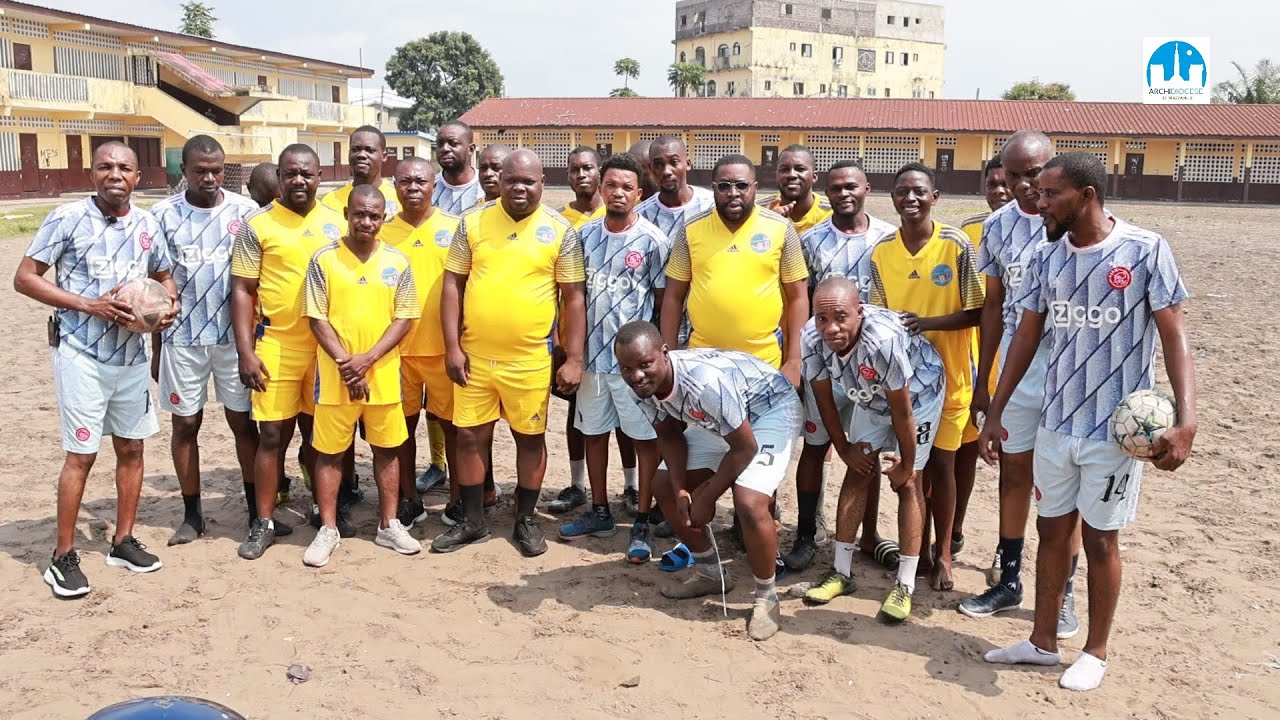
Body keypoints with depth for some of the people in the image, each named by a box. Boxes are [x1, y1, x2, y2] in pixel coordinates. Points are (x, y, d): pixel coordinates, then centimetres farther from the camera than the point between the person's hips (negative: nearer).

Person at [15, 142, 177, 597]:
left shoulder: (147, 224, 4)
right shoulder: (68, 219, -10)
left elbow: (164, 276, 18)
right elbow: (25, 278, -9)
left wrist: (169, 304, -5)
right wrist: (89, 304, -19)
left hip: (132, 354, 5)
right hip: (82, 355, -5)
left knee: (132, 448, 11)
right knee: (81, 454, -2)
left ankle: (123, 541, 26)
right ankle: (63, 556, 11)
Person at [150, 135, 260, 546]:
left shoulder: (245, 211, -2)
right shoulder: (164, 215, 0)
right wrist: (155, 346, 5)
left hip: (234, 336, -1)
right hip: (182, 339, 1)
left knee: (243, 422, 7)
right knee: (185, 424, 9)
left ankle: (257, 510, 17)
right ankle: (192, 515, 21)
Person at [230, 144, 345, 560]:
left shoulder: (336, 223, 6)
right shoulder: (257, 226, -3)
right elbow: (242, 291, -3)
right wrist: (245, 351, -10)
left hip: (328, 346, 3)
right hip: (275, 346, -2)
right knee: (272, 436, 2)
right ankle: (264, 523, 14)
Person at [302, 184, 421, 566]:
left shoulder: (397, 261, 1)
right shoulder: (323, 259, -3)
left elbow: (404, 318, -1)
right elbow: (317, 318, -5)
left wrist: (367, 359, -12)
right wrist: (345, 363, -13)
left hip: (384, 373, 2)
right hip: (335, 374, -1)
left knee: (387, 448, 10)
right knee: (330, 451, 6)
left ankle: (389, 525, 24)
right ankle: (327, 529, 19)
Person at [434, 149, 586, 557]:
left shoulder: (560, 231, -3)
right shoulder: (473, 224, 2)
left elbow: (573, 298, -3)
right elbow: (453, 284, 3)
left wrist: (574, 358, -8)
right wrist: (452, 346, -4)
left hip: (531, 359, -2)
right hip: (474, 355, 2)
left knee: (530, 438, 10)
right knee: (470, 436, 9)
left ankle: (526, 521, 27)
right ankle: (472, 521, 26)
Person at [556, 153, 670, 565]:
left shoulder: (652, 240, -7)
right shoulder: (585, 235, 5)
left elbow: (664, 300, -3)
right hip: (592, 353, 5)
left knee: (644, 437, 2)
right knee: (593, 432, 13)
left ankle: (642, 523, 12)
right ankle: (600, 513, 29)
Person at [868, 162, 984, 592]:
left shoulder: (957, 246, -11)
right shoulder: (881, 253, -1)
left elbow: (976, 312, -10)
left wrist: (928, 322, -23)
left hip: (947, 374, -3)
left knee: (941, 463, 5)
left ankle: (943, 553, 21)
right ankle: (916, 547, 25)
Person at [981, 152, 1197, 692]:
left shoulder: (1145, 251, -12)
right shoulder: (1047, 258, 2)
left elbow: (1174, 337, -11)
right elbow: (1026, 337, 9)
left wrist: (1186, 420, -21)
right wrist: (995, 412, 9)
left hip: (1117, 428, -4)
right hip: (1055, 424, 5)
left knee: (1100, 539, 7)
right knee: (1051, 531, 14)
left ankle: (1096, 652, 26)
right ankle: (1043, 641, 29)